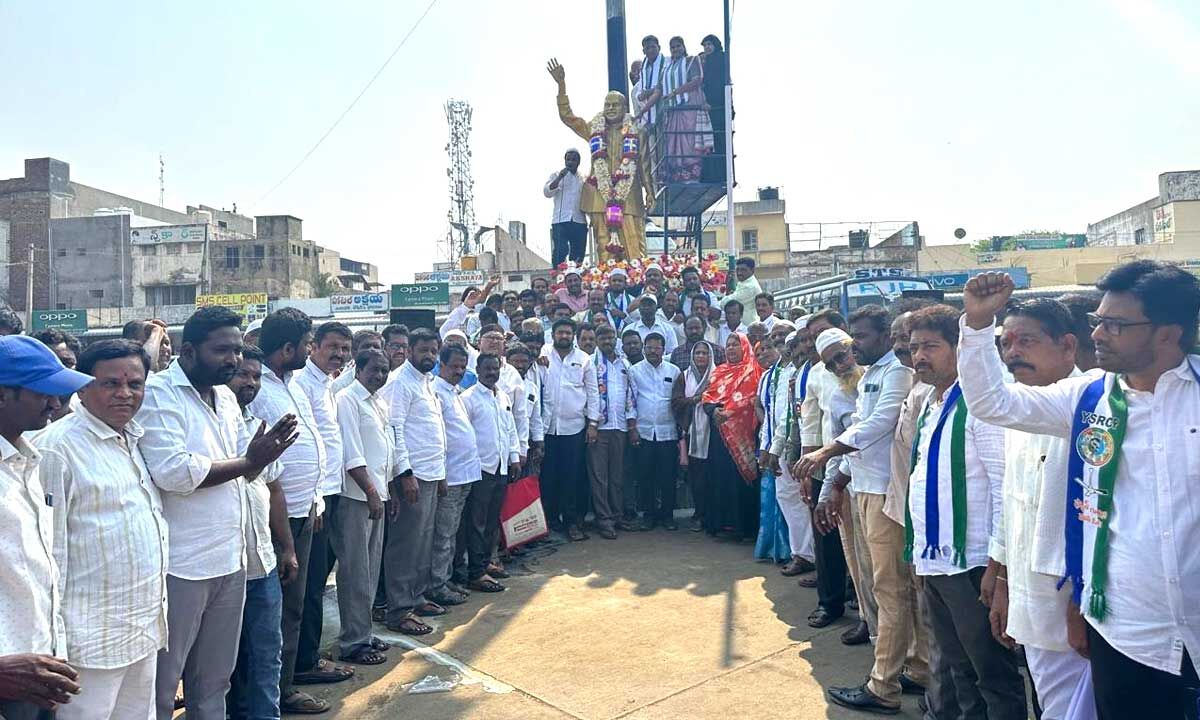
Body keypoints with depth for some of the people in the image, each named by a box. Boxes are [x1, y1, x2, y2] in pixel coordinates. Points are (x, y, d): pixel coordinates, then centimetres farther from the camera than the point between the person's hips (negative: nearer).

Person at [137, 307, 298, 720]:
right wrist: (245, 462, -15)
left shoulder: (226, 396, 11)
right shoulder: (158, 393, -13)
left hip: (230, 560, 7)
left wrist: (264, 451, -10)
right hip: (180, 564, -7)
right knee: (160, 684, 9)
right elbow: (172, 471, -25)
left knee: (214, 681, 20)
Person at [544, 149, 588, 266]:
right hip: (560, 221, -3)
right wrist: (560, 177, -12)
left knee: (578, 256, 2)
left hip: (579, 222, 3)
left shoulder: (583, 179, 19)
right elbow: (547, 192, -2)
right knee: (559, 253, -12)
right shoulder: (556, 175, 12)